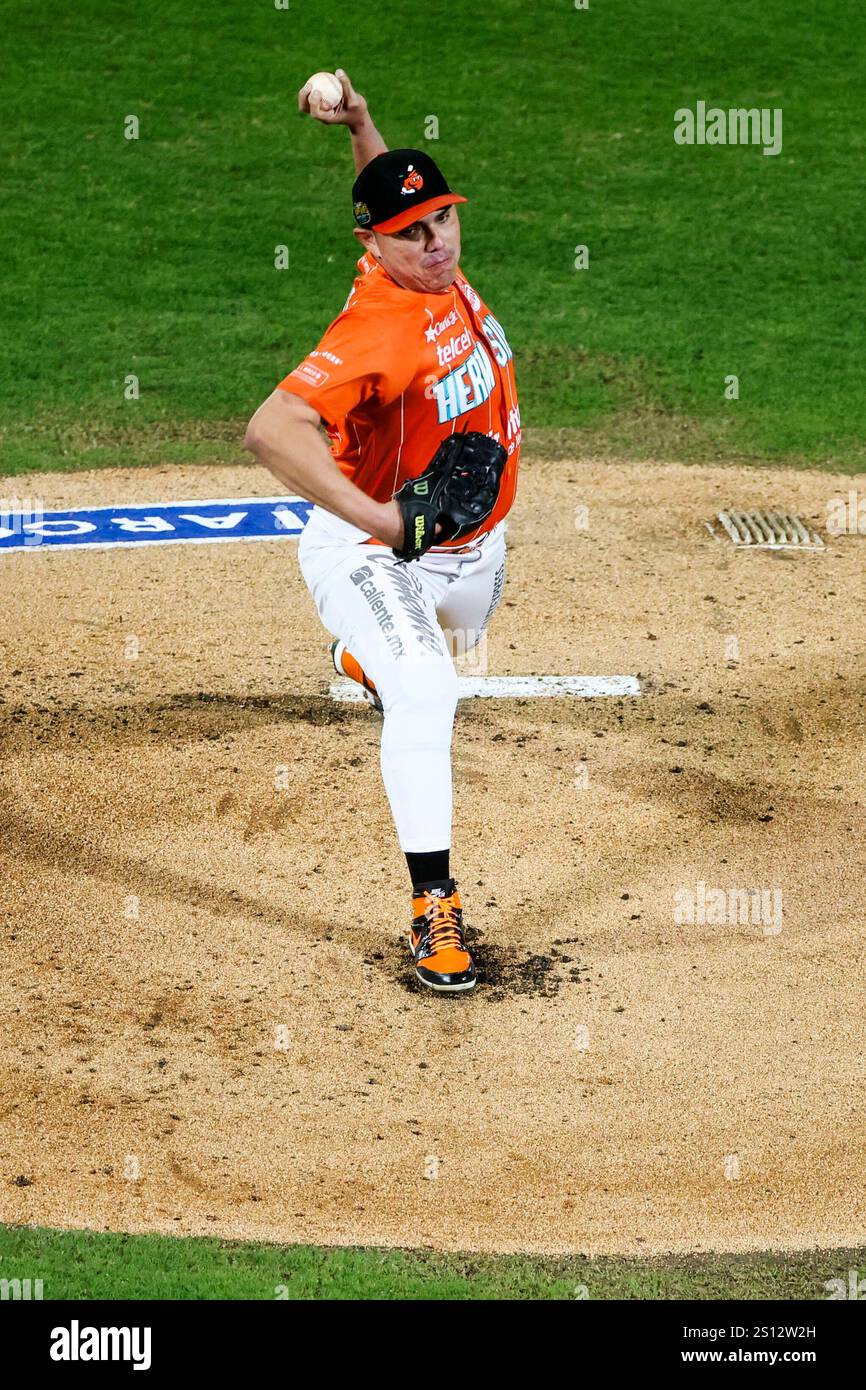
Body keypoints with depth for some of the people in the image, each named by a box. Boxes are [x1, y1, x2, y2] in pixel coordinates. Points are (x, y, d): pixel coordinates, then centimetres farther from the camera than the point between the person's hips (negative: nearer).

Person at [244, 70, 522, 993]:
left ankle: (370, 658, 72)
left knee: (455, 636, 36)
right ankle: (433, 909, -26)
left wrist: (360, 126, -4)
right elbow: (271, 429, -48)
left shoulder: (438, 273, -11)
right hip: (371, 557, -9)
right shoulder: (380, 327, -36)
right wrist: (380, 520, -55)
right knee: (423, 695, -29)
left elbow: (395, 190, 14)